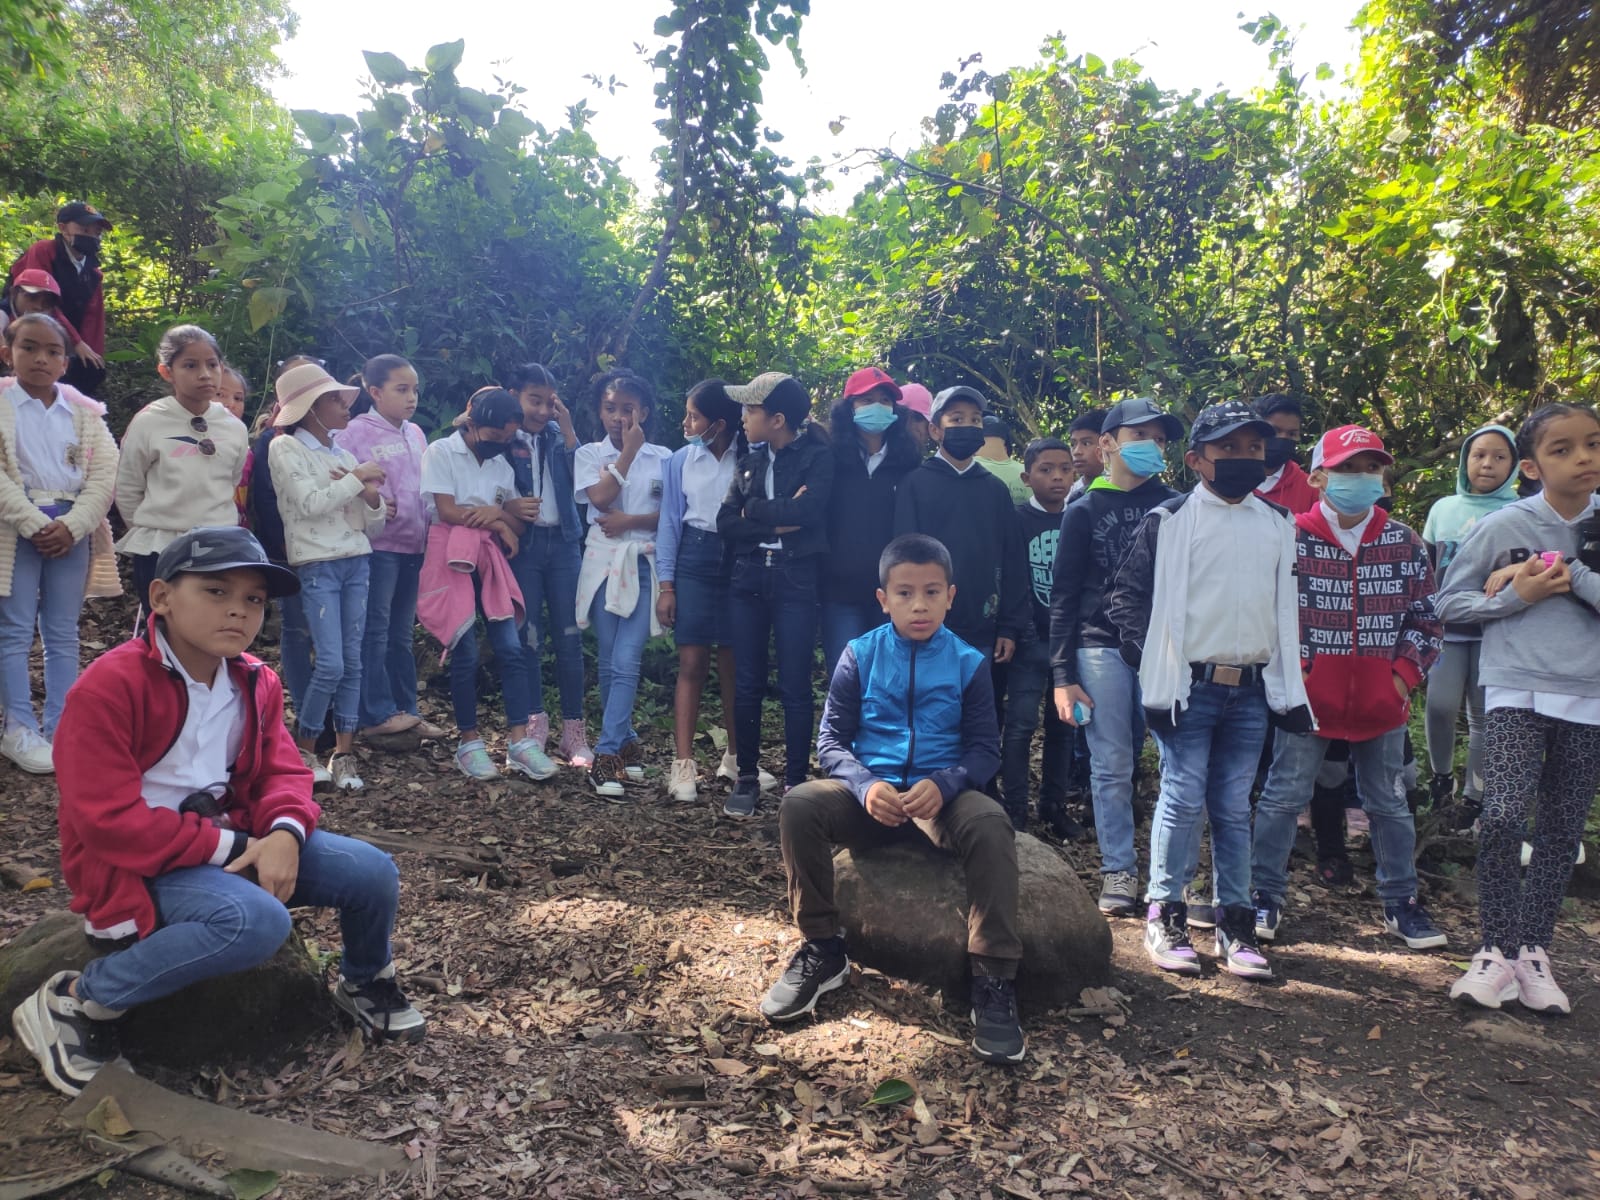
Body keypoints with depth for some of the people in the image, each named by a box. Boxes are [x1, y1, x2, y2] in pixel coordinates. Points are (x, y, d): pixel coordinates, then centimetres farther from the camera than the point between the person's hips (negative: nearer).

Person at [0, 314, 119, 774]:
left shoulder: (86, 413, 9)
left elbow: (104, 476, 1)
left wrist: (71, 525, -13)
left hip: (71, 528, 3)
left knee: (64, 632, 7)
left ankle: (61, 727, 14)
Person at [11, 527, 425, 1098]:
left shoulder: (256, 682, 3)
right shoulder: (108, 686, -19)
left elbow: (281, 770, 6)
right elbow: (108, 820, -22)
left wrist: (285, 833, -18)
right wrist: (229, 848, -23)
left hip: (232, 839, 7)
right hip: (135, 864, -7)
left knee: (373, 873, -8)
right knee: (257, 922, -35)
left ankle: (366, 984, 25)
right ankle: (75, 1003, -15)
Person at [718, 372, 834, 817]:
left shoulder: (817, 456, -1)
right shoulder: (749, 461, 14)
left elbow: (809, 509, -19)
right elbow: (725, 523, 4)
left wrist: (753, 511, -6)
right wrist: (775, 521, -11)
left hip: (796, 580, -5)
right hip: (749, 579, 5)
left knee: (794, 687, -1)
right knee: (747, 684, 6)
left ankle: (796, 782, 10)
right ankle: (747, 778, 17)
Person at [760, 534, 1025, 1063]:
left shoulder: (968, 664, 2)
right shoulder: (860, 655, 2)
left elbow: (985, 748, 0)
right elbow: (831, 738, 0)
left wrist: (942, 785, -22)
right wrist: (866, 786, -22)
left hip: (940, 796, -1)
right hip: (870, 794, 1)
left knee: (990, 822, -34)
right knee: (799, 805, -28)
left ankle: (993, 978, -23)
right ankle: (822, 951, -9)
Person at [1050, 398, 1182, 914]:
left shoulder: (1174, 507, 11)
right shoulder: (1084, 511, 7)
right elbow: (1064, 597, 4)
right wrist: (1062, 676, -2)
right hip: (1102, 649, -1)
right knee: (1113, 768, 1)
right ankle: (1118, 873, 11)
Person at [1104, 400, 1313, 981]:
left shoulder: (1278, 525, 12)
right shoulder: (1170, 520, -3)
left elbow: (1287, 606, 18)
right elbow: (1125, 595, -2)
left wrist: (1287, 685, 12)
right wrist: (1151, 659, -9)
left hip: (1252, 691, 4)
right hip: (1190, 687, -4)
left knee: (1234, 807, 9)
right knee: (1183, 797, -3)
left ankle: (1235, 922, 17)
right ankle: (1165, 917, 9)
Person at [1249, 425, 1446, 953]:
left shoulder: (1404, 543, 3)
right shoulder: (1291, 538, -7)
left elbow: (1425, 618, 7)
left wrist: (1404, 673, -2)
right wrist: (1291, 669, -10)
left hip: (1381, 703, 3)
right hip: (1309, 699, -3)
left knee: (1389, 804, 14)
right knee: (1284, 797, 4)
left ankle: (1400, 903, 29)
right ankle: (1266, 896, 17)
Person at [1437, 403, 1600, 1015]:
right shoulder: (1503, 526, -5)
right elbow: (1450, 602, 0)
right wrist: (1515, 595, -13)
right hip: (1517, 692, -3)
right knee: (1504, 817, -17)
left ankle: (1533, 950, 22)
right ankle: (1498, 950, -1)